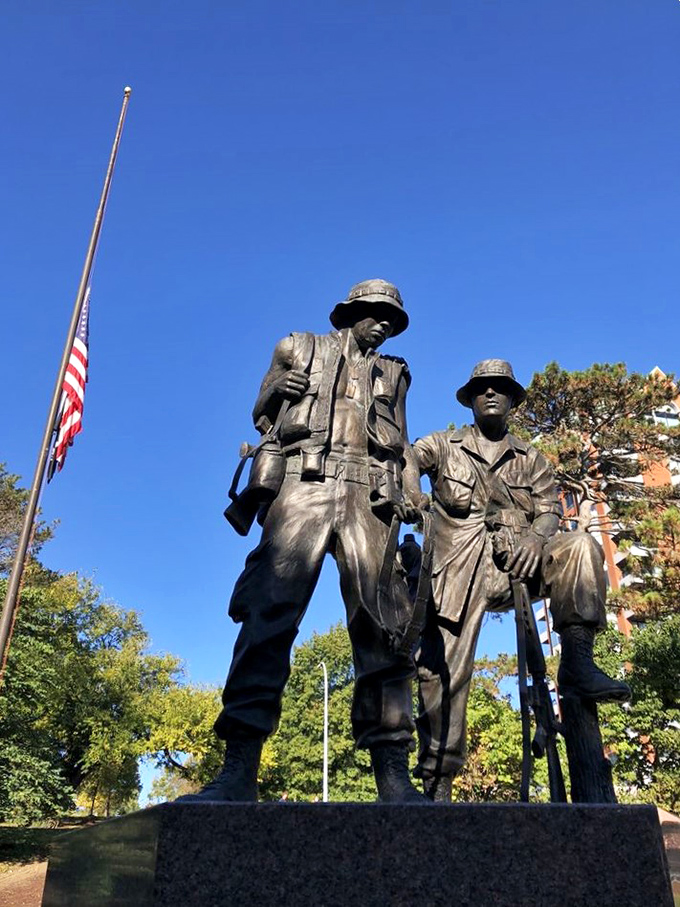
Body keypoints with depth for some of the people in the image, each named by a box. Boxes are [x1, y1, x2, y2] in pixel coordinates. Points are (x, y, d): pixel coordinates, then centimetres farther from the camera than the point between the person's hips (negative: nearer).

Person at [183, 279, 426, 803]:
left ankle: (393, 774, -7)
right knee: (269, 616, -17)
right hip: (304, 486, -2)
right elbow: (261, 415, 23)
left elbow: (402, 443, 24)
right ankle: (239, 769, -18)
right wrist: (279, 390, 1)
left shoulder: (392, 373, 30)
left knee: (382, 626, -8)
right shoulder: (300, 349, 24)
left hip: (369, 497, 3)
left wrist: (412, 490, 6)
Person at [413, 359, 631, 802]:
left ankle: (577, 660, -19)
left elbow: (550, 507, 6)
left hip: (516, 564, 2)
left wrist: (536, 537, -16)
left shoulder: (532, 459, 20)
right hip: (461, 572, -2)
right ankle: (437, 785, 2)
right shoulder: (444, 446, 15)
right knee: (442, 672, -9)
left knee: (582, 546, -22)